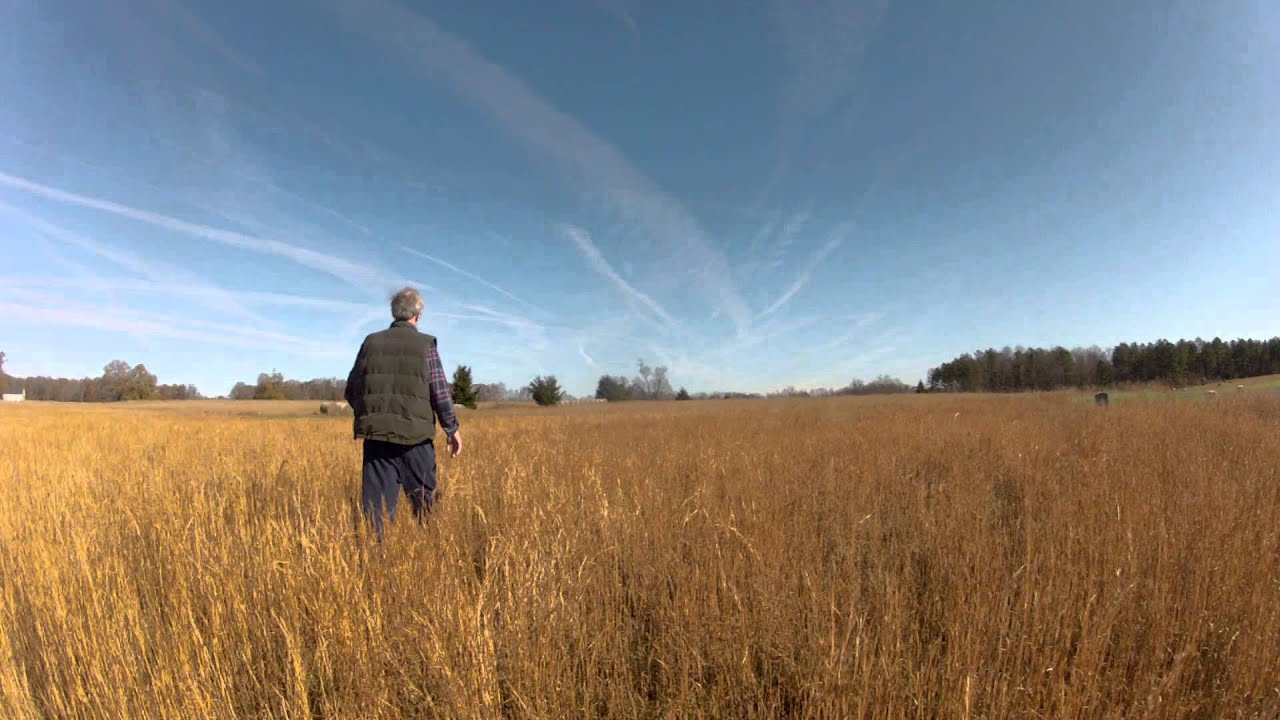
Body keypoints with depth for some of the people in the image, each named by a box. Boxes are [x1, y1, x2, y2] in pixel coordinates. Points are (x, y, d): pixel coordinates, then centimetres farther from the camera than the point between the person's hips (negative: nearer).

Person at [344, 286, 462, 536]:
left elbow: (352, 389, 11)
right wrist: (453, 429, 7)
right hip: (415, 434, -2)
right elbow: (440, 391, -5)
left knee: (376, 502, 6)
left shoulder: (371, 342, 7)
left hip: (376, 434, 3)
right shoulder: (426, 345, -3)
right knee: (425, 502, 11)